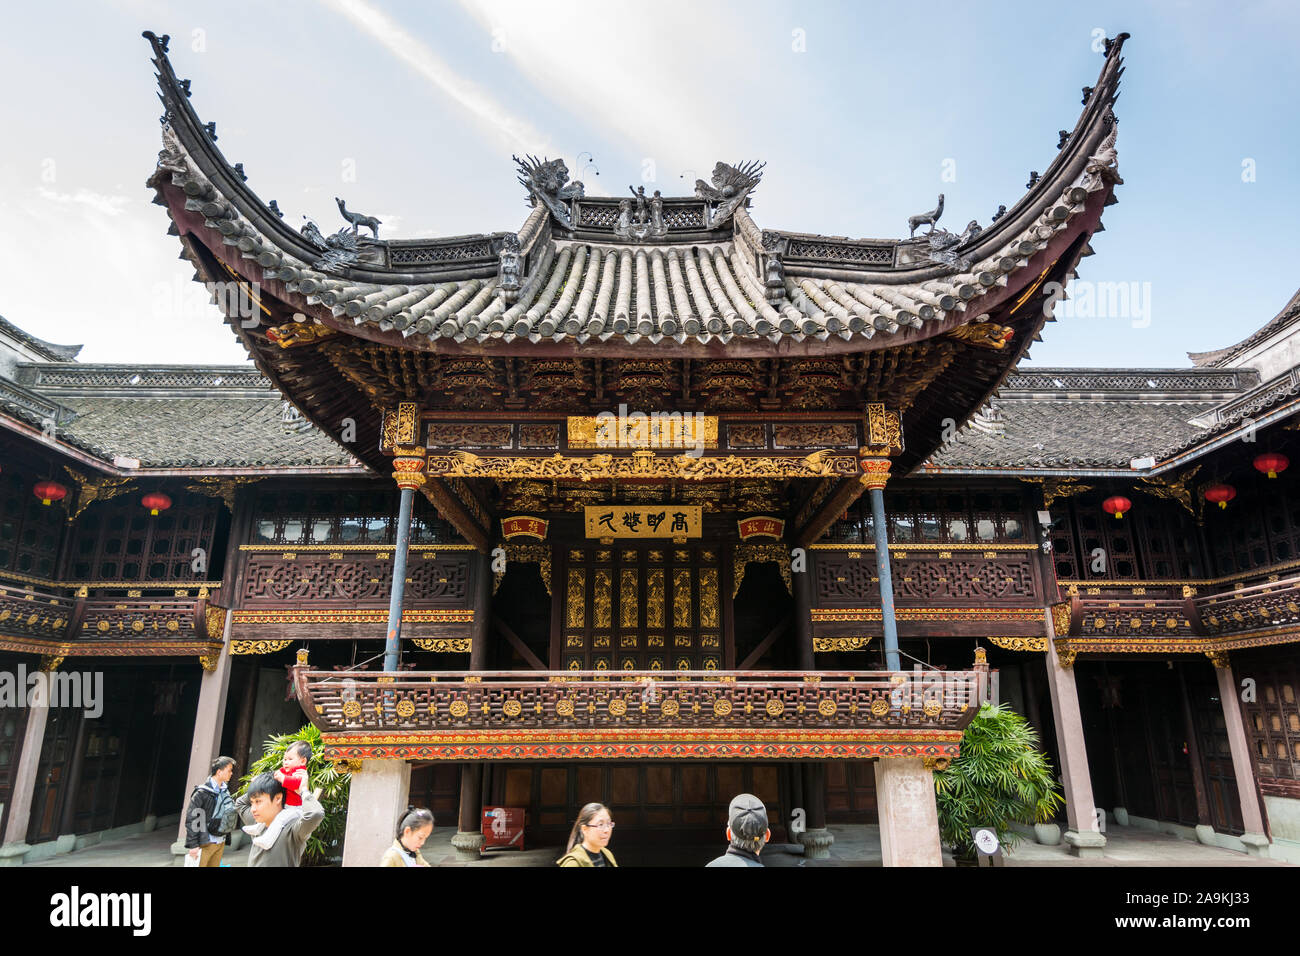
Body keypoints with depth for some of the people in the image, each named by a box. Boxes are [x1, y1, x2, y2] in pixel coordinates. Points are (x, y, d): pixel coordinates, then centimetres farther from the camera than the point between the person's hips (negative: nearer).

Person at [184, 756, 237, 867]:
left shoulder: (225, 791, 7)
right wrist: (192, 845, -14)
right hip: (205, 843, -6)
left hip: (220, 843, 6)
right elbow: (191, 819, -12)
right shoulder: (202, 792, -13)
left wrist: (226, 839, 12)